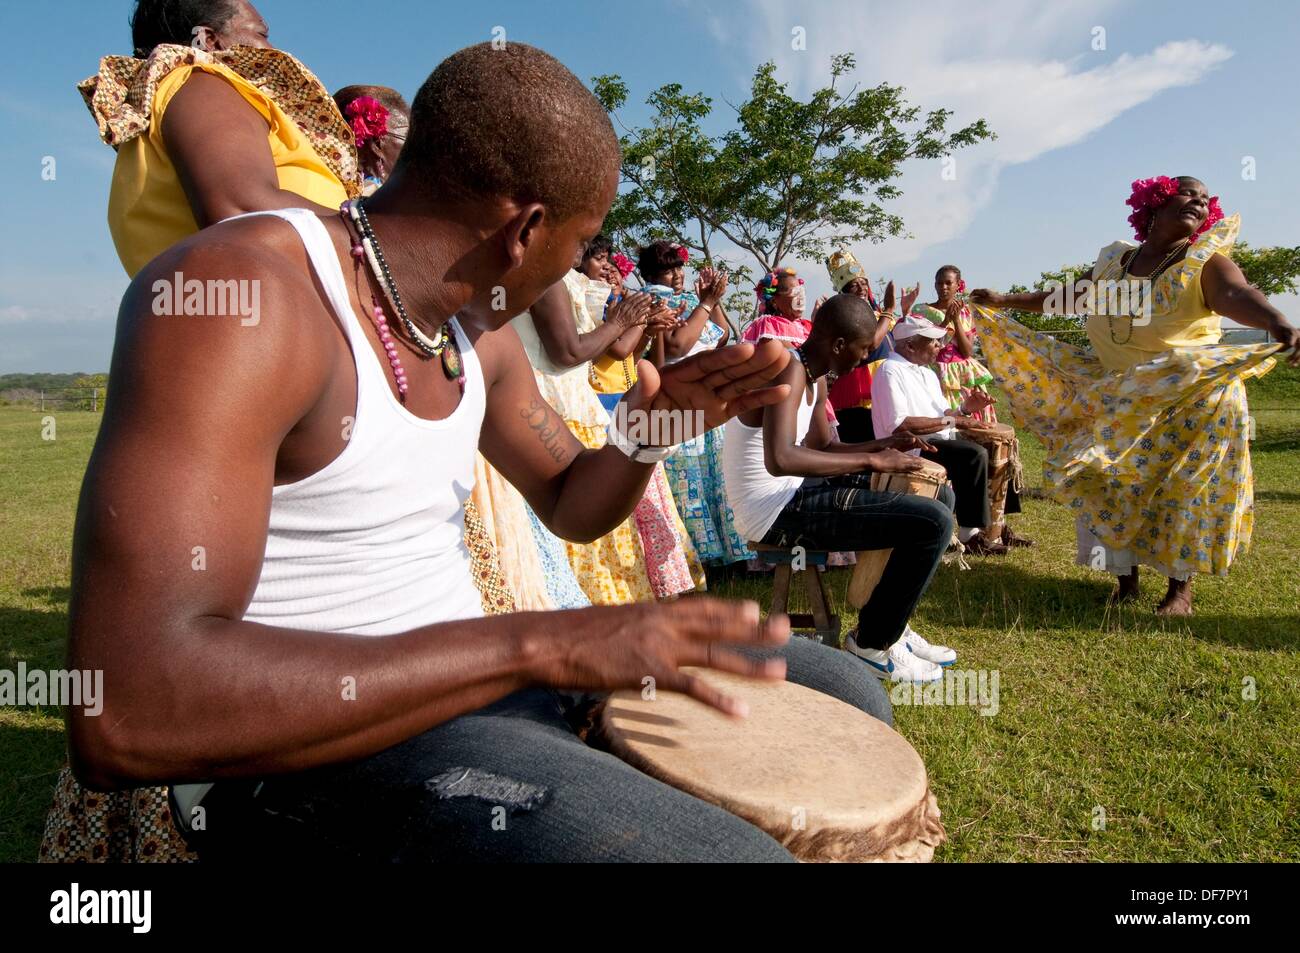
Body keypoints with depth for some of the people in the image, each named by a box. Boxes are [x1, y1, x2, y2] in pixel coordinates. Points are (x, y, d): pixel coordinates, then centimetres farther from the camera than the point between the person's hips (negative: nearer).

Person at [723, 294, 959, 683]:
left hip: (797, 493, 11)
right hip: (778, 511, -11)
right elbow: (779, 459, -34)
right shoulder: (789, 371, -19)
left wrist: (886, 444, 8)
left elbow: (825, 449, 23)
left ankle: (891, 624, 25)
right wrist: (871, 460, -27)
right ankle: (871, 644, 1)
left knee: (940, 497, 18)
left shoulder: (815, 378, 13)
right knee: (933, 523, -19)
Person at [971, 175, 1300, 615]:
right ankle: (1126, 579, 15)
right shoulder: (1117, 260, 7)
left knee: (1183, 487, -6)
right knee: (1108, 482, 3)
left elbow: (1237, 294, -27)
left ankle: (1181, 587, 7)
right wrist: (1004, 301, 22)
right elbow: (1070, 296, 20)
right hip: (1117, 399, 4)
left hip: (1188, 399, -4)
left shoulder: (1206, 262, -7)